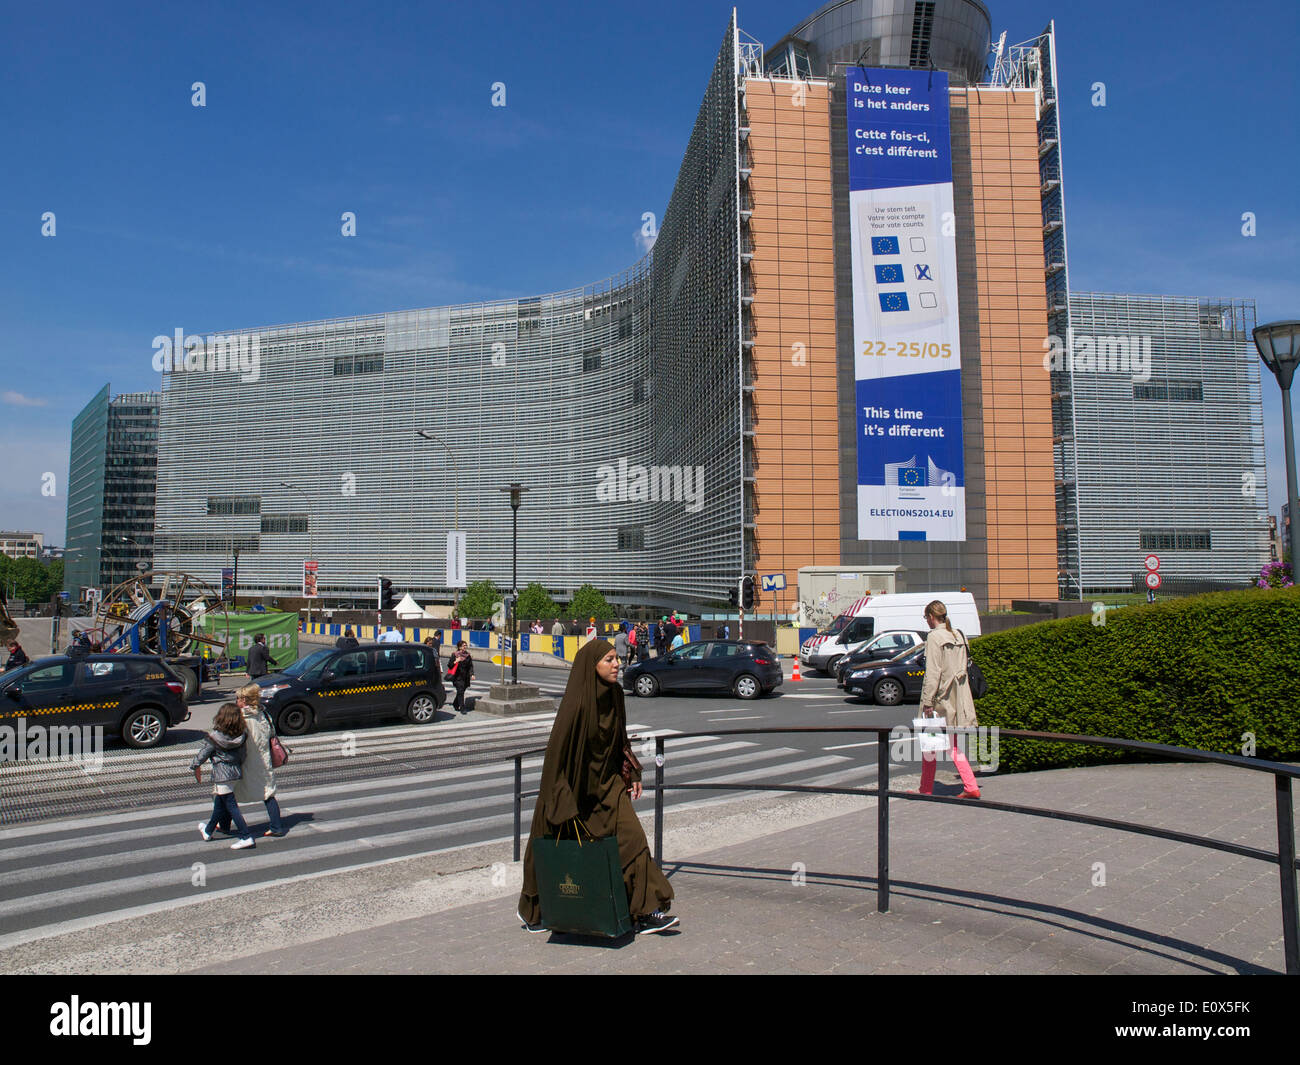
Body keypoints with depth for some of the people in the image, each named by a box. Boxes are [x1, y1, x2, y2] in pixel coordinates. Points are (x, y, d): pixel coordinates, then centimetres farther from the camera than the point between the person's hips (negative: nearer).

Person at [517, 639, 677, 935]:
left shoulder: (614, 694, -2)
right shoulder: (576, 702, -25)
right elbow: (557, 749, -22)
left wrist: (632, 773, 11)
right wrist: (563, 803, -21)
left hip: (606, 782, 6)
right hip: (574, 786, -6)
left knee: (632, 837, -6)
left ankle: (646, 912, 2)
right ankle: (530, 910, 32)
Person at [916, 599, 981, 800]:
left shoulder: (934, 637, -13)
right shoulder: (959, 636, 9)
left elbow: (932, 673, -18)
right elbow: (964, 666, 14)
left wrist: (928, 702, -17)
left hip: (940, 696, -7)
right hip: (958, 697, 7)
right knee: (953, 744, 13)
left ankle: (926, 790, 13)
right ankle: (971, 787, 3)